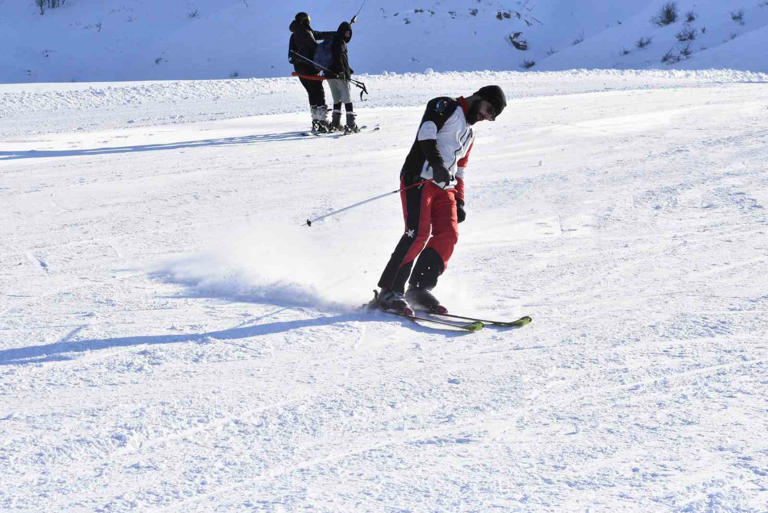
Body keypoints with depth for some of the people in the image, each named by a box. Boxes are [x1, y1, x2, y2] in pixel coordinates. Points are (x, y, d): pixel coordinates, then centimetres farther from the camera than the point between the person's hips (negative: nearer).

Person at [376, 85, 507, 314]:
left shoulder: (469, 134, 29)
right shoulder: (446, 107, 3)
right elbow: (426, 131, -15)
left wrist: (459, 202, 22)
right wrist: (436, 162, -27)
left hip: (444, 186, 8)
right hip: (420, 179, -8)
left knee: (448, 234, -11)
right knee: (418, 234, -20)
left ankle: (419, 289, -9)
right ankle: (389, 291, -19)